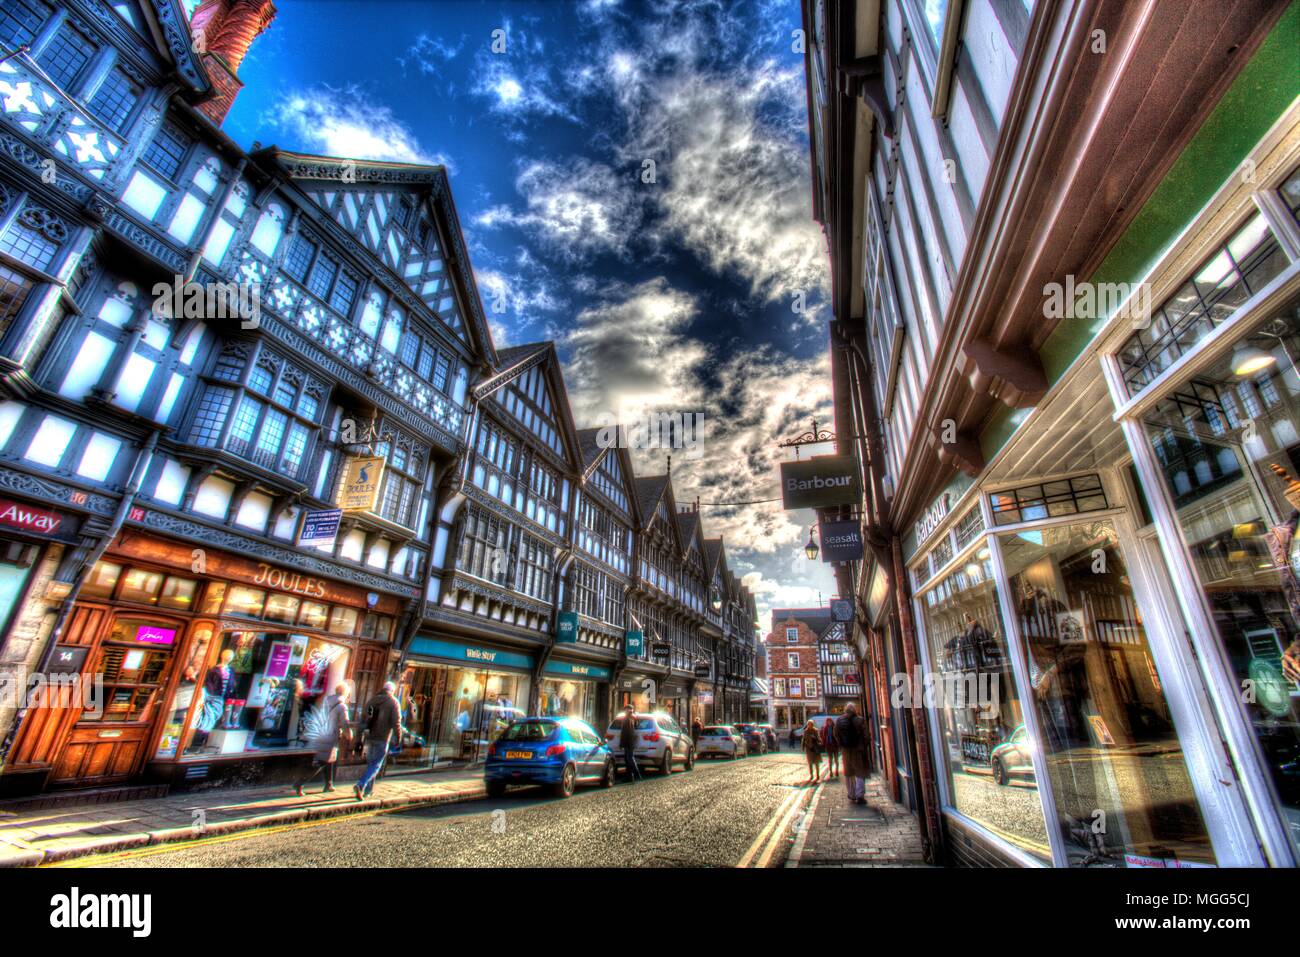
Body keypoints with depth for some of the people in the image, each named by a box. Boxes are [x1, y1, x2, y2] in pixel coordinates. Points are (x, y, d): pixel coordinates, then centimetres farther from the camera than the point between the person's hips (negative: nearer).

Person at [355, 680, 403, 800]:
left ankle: (367, 790, 23)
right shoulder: (393, 702, -7)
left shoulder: (372, 700, 11)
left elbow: (363, 717, 14)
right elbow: (396, 722, -12)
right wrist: (398, 736, -2)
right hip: (382, 738, -6)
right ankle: (360, 785, -19)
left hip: (369, 737, 6)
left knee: (370, 763, 19)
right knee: (376, 765, -1)